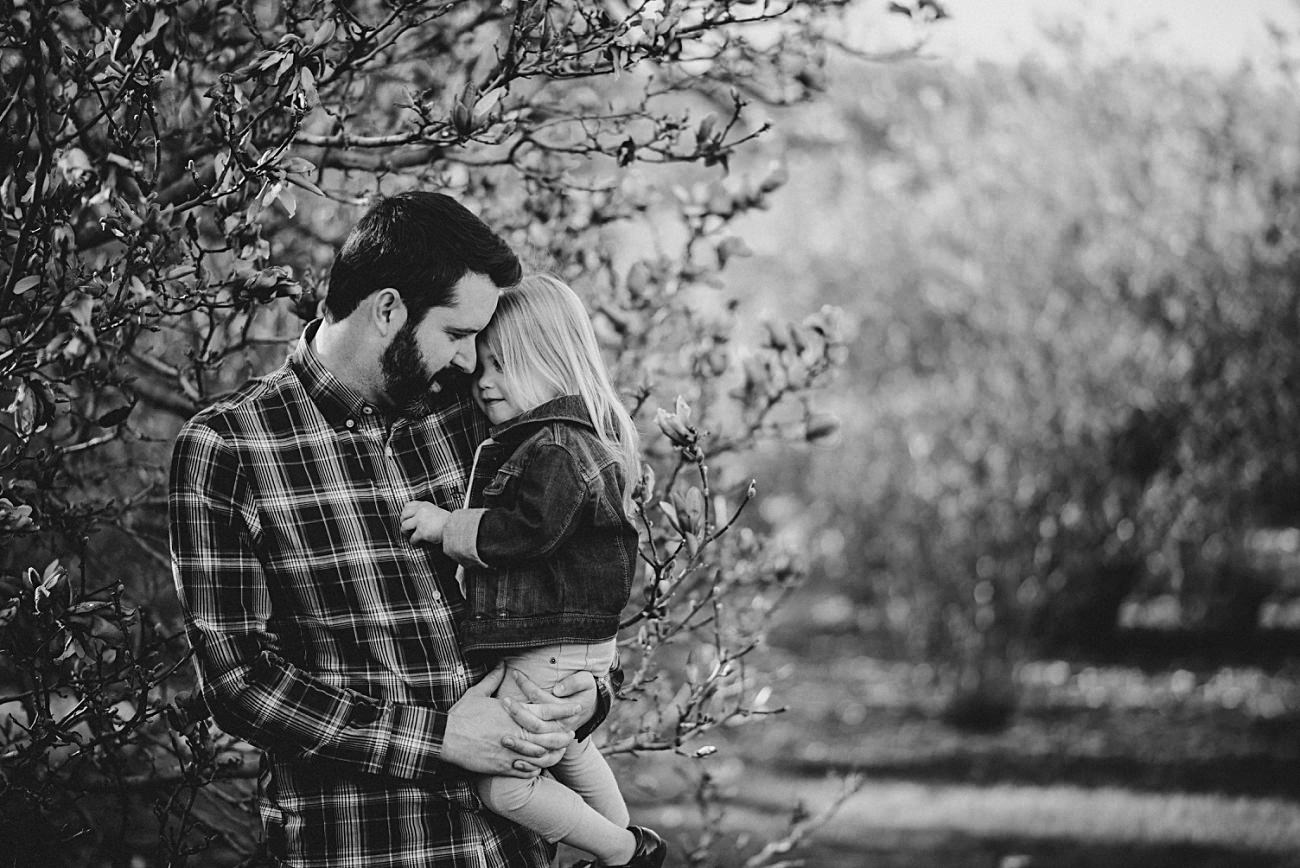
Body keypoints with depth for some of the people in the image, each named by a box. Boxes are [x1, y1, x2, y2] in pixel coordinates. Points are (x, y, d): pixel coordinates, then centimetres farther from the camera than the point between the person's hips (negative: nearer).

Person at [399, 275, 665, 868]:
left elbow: (530, 529, -30)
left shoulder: (557, 449, -19)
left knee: (502, 785, -10)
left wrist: (447, 527, -23)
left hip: (553, 651, -11)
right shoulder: (528, 441, 15)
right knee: (565, 753, 30)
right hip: (557, 644, 11)